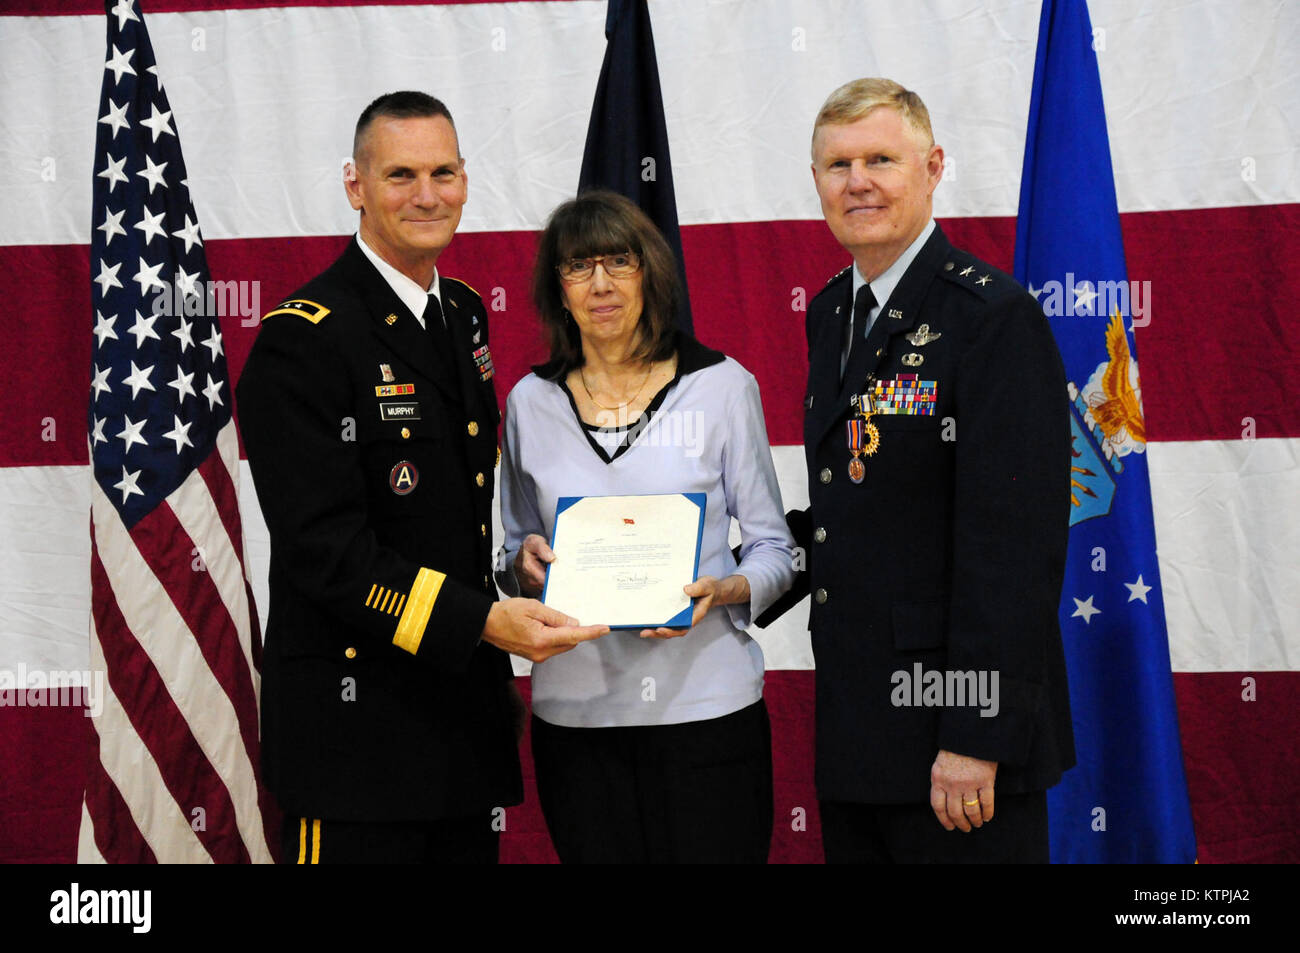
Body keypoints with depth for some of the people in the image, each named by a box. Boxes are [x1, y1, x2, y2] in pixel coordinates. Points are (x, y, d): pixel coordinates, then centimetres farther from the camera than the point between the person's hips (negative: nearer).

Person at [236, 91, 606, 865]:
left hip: (469, 712, 8)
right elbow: (326, 548, -21)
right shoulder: (303, 341, -14)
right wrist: (481, 621, -26)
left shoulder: (465, 313, 13)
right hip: (359, 728, -8)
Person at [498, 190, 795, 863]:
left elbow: (774, 547, 5)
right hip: (575, 711, 2)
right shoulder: (531, 403, 8)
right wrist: (525, 563, -5)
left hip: (706, 703, -2)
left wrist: (725, 591, -15)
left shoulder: (720, 385, 1)